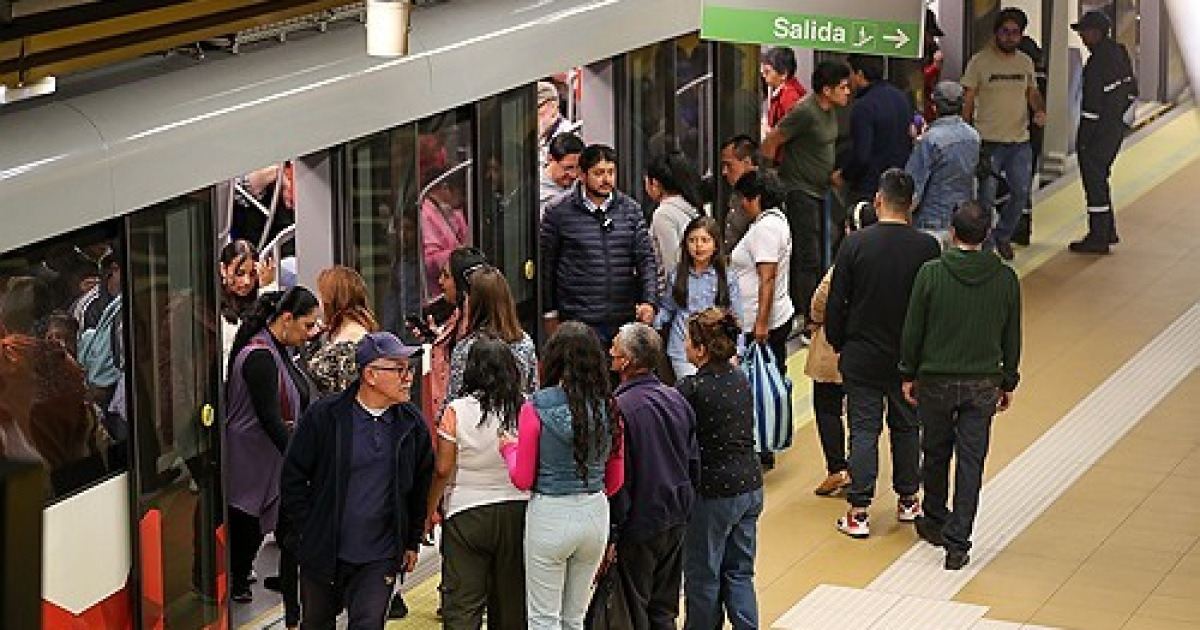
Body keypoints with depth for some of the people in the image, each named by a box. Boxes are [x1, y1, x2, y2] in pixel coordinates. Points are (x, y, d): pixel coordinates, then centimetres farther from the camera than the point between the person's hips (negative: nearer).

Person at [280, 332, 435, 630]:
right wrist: (303, 535, -4)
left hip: (380, 558, 1)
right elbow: (293, 477, -3)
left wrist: (412, 542, 12)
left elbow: (422, 486, 12)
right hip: (323, 554, -1)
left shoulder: (412, 423, 1)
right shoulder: (324, 415, -8)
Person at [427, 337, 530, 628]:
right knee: (511, 602, 13)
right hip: (518, 511, 2)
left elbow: (443, 470, -7)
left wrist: (429, 512, 5)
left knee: (462, 606, 2)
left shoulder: (457, 411, -9)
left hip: (467, 515, -2)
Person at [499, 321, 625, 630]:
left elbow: (522, 479, -6)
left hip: (550, 514, -4)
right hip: (595, 513, 4)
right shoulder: (608, 408, 0)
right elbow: (615, 481, 8)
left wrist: (509, 447, 12)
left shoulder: (536, 408, -11)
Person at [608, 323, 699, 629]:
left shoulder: (620, 408, -21)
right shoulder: (676, 398, 3)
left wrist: (610, 535, -12)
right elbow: (693, 459, 11)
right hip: (676, 522, 7)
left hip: (638, 526, -7)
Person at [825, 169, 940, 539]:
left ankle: (858, 512, 1)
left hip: (861, 357, -1)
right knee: (906, 426, 17)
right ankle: (908, 501, 28)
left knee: (864, 430, 4)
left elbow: (836, 302, -6)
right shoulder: (927, 248, -9)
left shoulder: (856, 243, -11)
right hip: (910, 358, 1)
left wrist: (837, 343, 9)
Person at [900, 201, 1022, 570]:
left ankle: (935, 523, 36)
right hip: (983, 385, 1)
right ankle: (957, 544, 1)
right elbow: (1012, 338, 3)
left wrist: (908, 375, 7)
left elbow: (913, 330, -5)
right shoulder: (1005, 279, -5)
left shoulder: (931, 274, -11)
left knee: (936, 453, 18)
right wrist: (1008, 383, 15)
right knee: (971, 462, 4)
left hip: (936, 380, -1)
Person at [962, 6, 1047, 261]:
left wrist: (1040, 110, -1)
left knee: (1022, 192, 9)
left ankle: (1002, 235, 30)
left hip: (1020, 141, 5)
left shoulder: (1026, 62, 8)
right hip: (989, 141, -5)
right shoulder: (980, 62, -6)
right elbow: (968, 101, -3)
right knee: (987, 196, -3)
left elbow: (1032, 92, 20)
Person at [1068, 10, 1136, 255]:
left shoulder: (1097, 61, -22)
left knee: (1094, 181, -2)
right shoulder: (1119, 53, 7)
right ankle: (1107, 231, 28)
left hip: (1098, 130, -9)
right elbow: (1132, 92, 16)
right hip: (1116, 127, 9)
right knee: (1100, 178, 21)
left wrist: (1084, 139, -16)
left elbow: (1092, 104, -21)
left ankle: (1097, 238, 1)